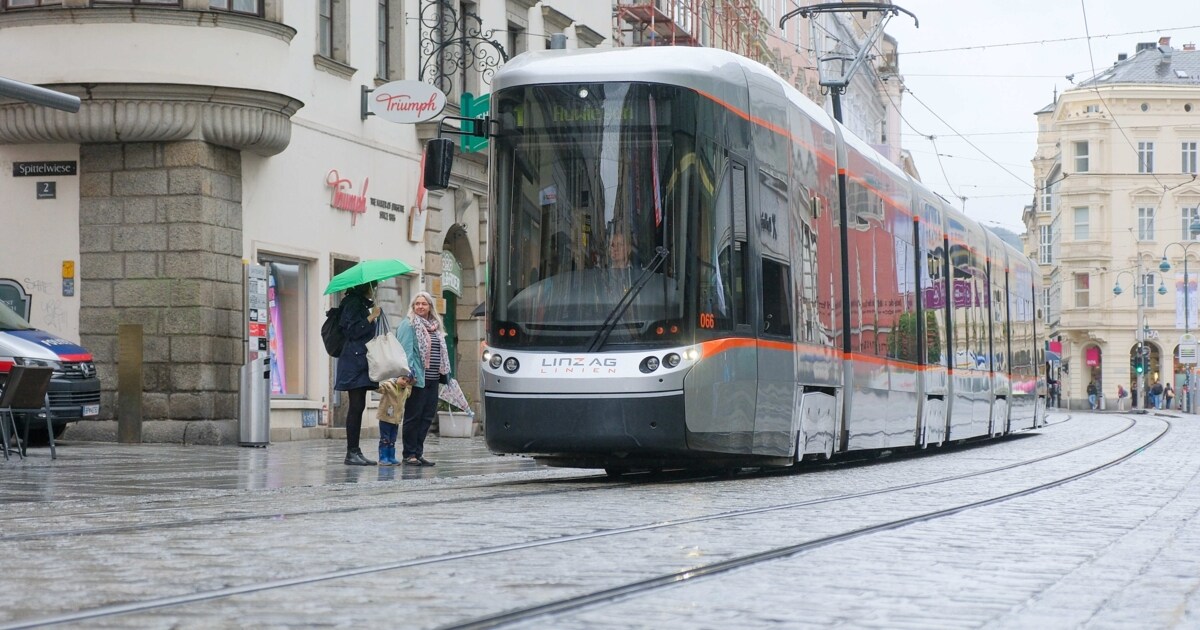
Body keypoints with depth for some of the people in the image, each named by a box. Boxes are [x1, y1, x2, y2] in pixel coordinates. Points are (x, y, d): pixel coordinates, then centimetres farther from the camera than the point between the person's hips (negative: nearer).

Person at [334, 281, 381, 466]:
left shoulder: (362, 304, 21)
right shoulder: (353, 304, -9)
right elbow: (353, 330, -17)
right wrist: (372, 316, -14)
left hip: (361, 362, 10)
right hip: (354, 362, -10)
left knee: (358, 407, 8)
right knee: (356, 407, -10)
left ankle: (354, 451, 8)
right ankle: (352, 452, -9)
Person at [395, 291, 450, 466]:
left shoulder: (436, 327, 18)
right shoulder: (408, 325, -4)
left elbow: (441, 352, 21)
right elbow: (405, 350, -13)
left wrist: (445, 373, 13)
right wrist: (409, 373, -22)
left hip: (432, 379, 7)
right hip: (417, 379, -7)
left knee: (428, 416, 7)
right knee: (413, 417, -3)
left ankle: (418, 453, 13)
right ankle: (409, 455, 2)